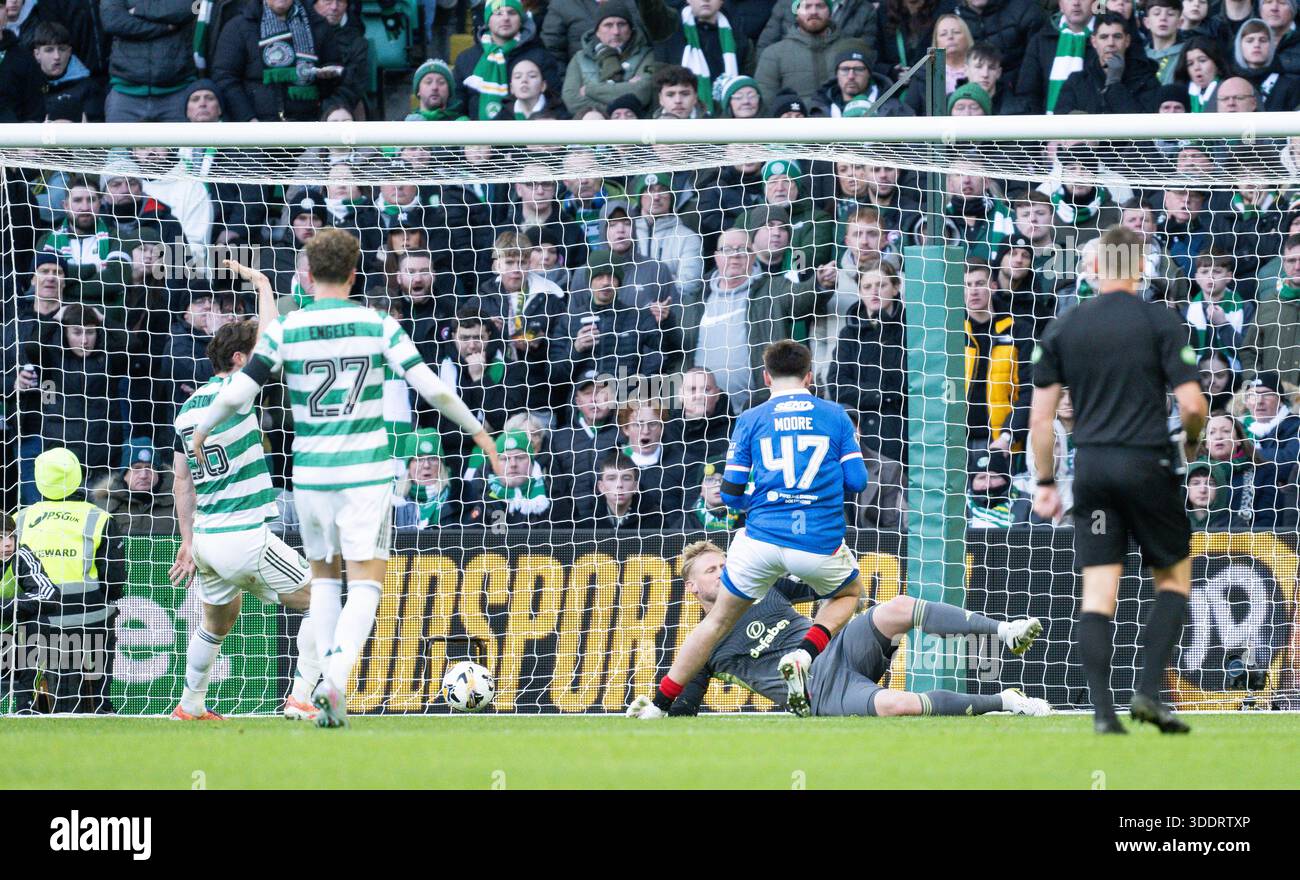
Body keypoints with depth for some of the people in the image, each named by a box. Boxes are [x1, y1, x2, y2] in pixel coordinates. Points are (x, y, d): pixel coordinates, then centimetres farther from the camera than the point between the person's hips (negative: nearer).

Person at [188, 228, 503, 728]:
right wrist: (478, 431, 9)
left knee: (323, 574, 20)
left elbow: (237, 393, -3)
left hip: (311, 475, 2)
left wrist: (201, 431, 16)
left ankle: (330, 677, 13)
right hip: (366, 474, -1)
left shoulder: (285, 331, -3)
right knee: (365, 581, -2)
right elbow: (430, 386, -4)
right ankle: (336, 680, -22)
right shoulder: (379, 326, -3)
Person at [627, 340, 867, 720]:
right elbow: (856, 481, 5)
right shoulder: (835, 415, 7)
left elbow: (731, 493, 5)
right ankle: (804, 655, 3)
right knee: (848, 593, 31)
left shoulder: (750, 420, 7)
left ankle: (659, 704, 16)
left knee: (719, 620, 17)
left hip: (762, 538, 0)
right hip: (821, 543, 0)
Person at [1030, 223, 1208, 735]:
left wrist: (1045, 482, 13)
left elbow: (1040, 415, 4)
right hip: (1147, 463, -3)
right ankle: (1150, 691, -2)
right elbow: (1191, 403, -9)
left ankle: (1102, 710, -7)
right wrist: (1191, 442, 12)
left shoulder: (1062, 328, 5)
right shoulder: (1161, 322, -4)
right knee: (1174, 578, 13)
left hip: (1090, 464, 3)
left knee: (1097, 593, 2)